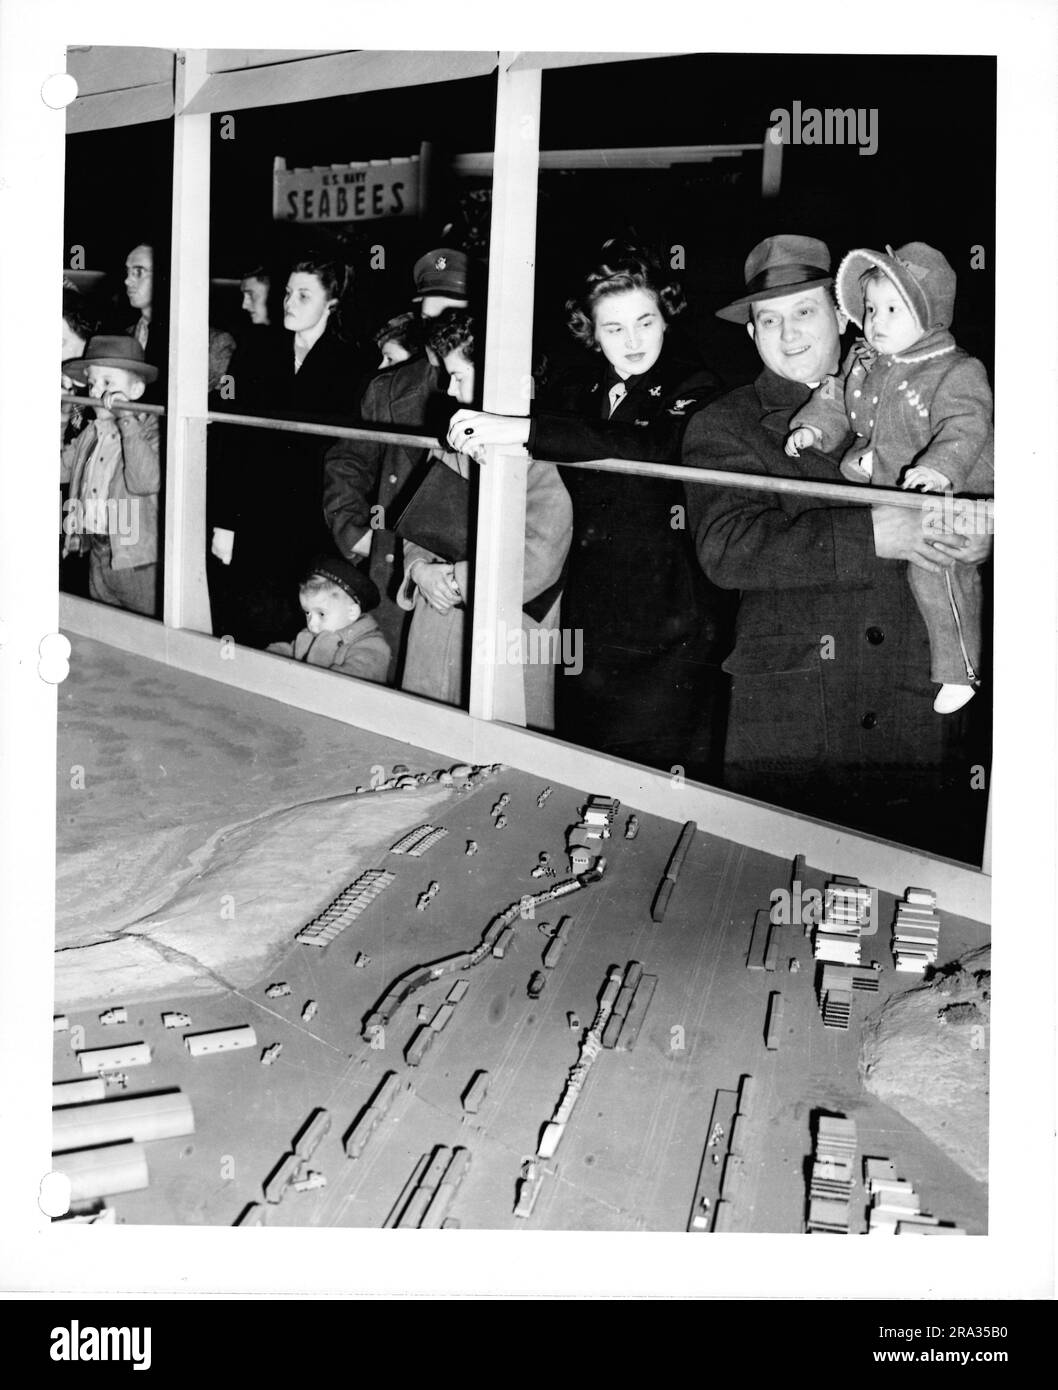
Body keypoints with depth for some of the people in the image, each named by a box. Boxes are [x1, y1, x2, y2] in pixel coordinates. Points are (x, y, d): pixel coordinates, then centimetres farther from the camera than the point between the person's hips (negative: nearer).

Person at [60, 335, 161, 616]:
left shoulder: (151, 429, -14)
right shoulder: (90, 434, 8)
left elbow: (146, 482, -31)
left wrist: (128, 421, -31)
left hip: (138, 560, -7)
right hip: (97, 554, 7)